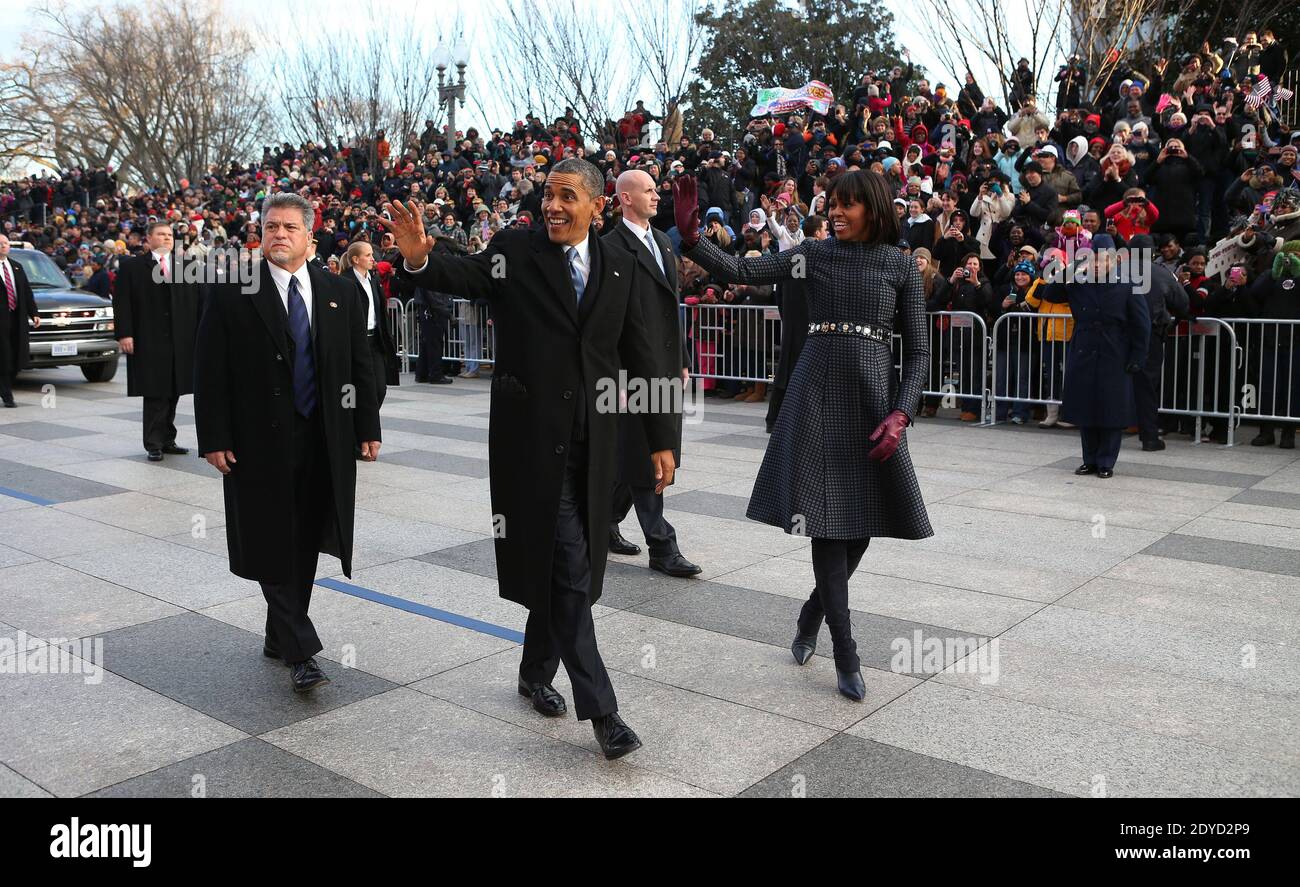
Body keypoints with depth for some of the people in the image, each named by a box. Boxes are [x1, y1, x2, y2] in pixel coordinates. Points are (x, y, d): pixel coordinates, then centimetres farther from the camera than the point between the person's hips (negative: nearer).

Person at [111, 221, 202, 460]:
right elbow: (121, 303, -1)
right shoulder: (131, 267, 4)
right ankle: (154, 444, 5)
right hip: (149, 342, -3)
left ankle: (167, 440, 18)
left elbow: (197, 302, 10)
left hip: (181, 341, 3)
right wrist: (124, 334, -10)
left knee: (173, 394, 8)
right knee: (155, 396, -2)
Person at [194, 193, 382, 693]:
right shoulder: (231, 292, -2)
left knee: (305, 544, 11)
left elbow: (361, 365, 9)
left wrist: (368, 427, 4)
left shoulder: (339, 293, 7)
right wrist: (214, 438, -10)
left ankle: (280, 638, 27)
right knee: (271, 546, -3)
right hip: (260, 440, -3)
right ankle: (300, 652, 3)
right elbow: (210, 371, -4)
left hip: (324, 441, 3)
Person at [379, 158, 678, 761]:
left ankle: (536, 671, 35)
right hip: (533, 434, -4)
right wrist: (419, 260, -41)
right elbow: (466, 277, -19)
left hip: (593, 439, 4)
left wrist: (661, 439, 7)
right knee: (568, 566, -4)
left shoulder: (620, 265, 7)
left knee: (559, 564, 14)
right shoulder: (516, 250, -3)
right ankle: (599, 707, 4)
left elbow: (638, 356, 8)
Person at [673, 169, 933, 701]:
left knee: (866, 518, 5)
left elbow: (917, 351, 3)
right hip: (817, 389, -1)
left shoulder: (900, 265, 3)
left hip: (871, 392, 1)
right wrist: (691, 238, -22)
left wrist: (900, 415, -10)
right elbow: (742, 272, -6)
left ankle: (812, 615, 30)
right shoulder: (815, 253, 5)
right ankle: (846, 654, 5)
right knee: (826, 515, -4)